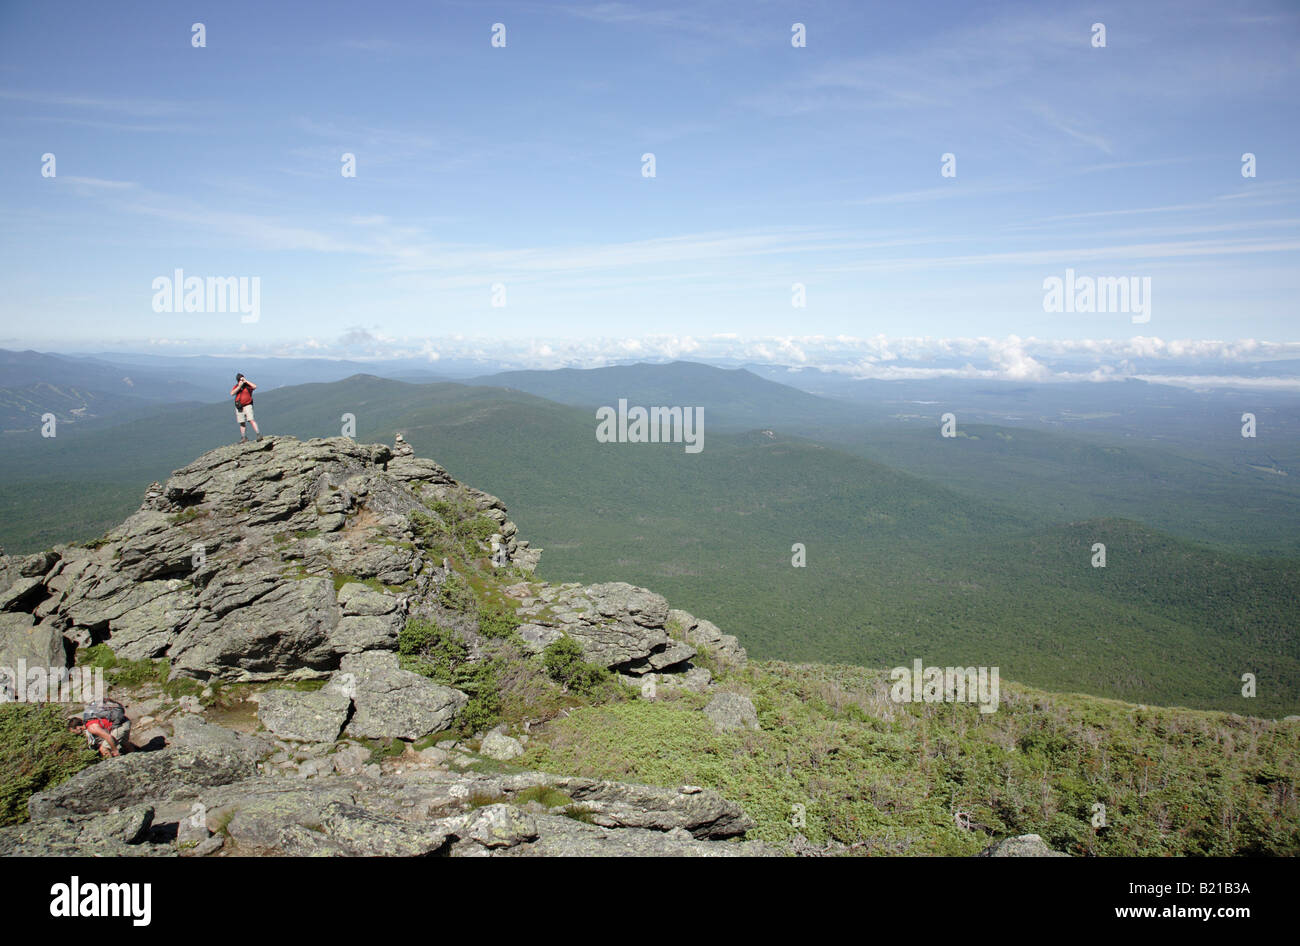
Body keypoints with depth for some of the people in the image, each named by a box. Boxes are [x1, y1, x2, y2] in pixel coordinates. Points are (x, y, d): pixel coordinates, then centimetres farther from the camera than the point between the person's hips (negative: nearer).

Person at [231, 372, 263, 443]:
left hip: (247, 405, -4)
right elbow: (232, 393, -7)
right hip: (239, 407, 4)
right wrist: (239, 386, -13)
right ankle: (243, 438, 17)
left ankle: (258, 434, -23)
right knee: (241, 423, 9)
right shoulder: (236, 386, 9)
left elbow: (255, 387, -22)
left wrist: (246, 381, -16)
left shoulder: (248, 385, -2)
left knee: (251, 420, -19)